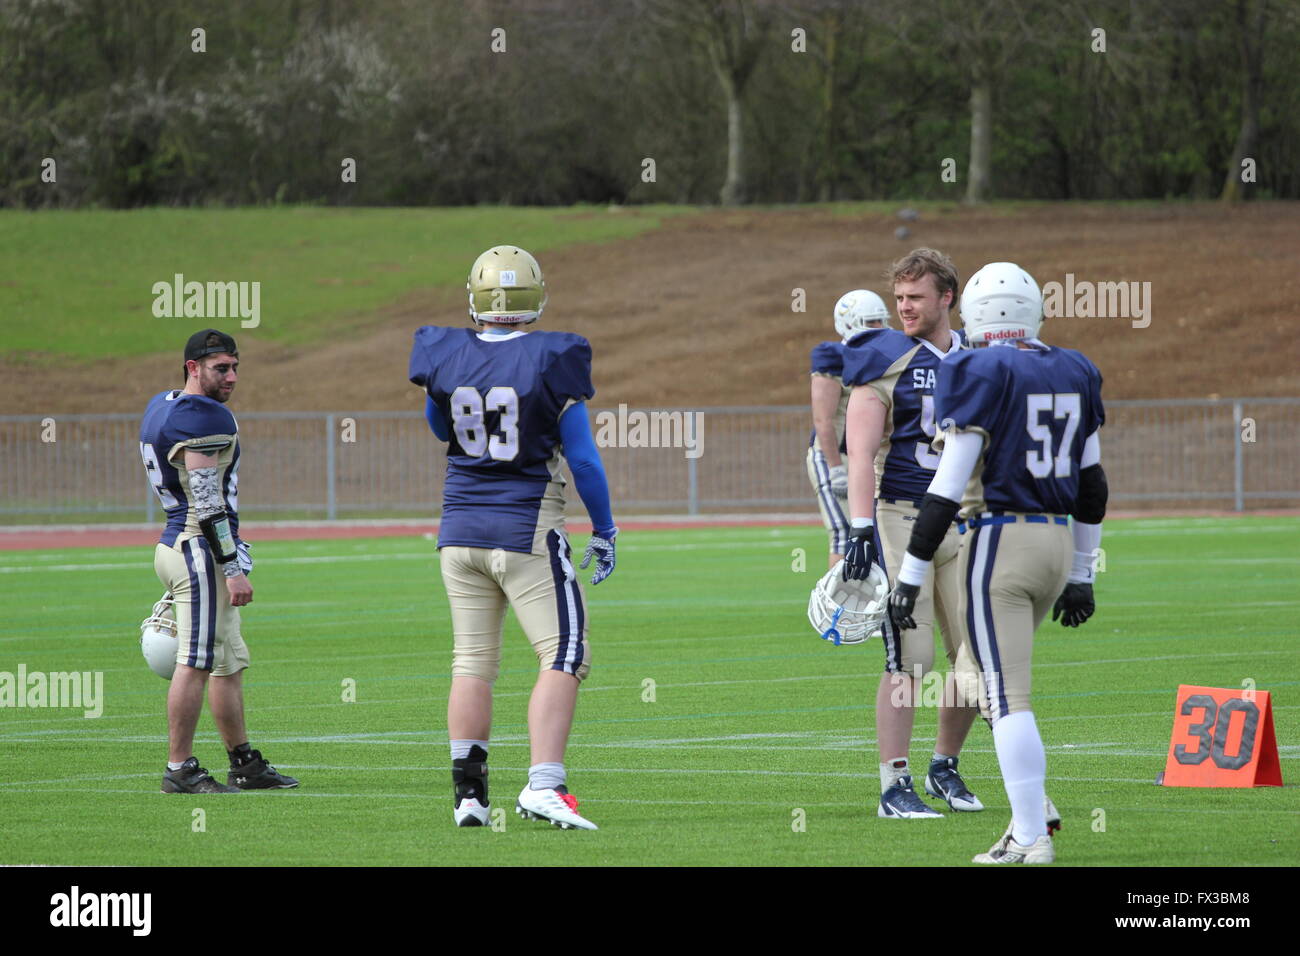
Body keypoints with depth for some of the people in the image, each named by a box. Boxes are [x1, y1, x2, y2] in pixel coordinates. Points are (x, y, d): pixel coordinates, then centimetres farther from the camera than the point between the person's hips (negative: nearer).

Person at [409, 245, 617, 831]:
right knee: (562, 657, -1)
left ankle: (467, 792, 11)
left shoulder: (447, 359, -3)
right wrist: (604, 530, 4)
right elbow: (583, 459, -8)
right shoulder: (551, 362, -13)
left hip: (460, 530, 4)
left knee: (472, 663, 11)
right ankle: (543, 785, -13)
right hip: (527, 530, -4)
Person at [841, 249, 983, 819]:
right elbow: (861, 452, -10)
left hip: (962, 520, 5)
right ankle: (893, 787, -4)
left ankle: (944, 768, 23)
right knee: (909, 658, -9)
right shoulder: (886, 361, -4)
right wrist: (860, 530, -19)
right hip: (901, 517, -5)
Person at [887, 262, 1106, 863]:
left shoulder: (978, 374, -10)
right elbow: (1092, 486, 16)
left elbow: (948, 486, -13)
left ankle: (1032, 837, -8)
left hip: (998, 540, -7)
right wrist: (1080, 576, 23)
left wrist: (910, 576, -9)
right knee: (977, 669, 22)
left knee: (1007, 694, -5)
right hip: (1058, 541, 7)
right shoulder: (1073, 375, 11)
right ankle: (1031, 801, 11)